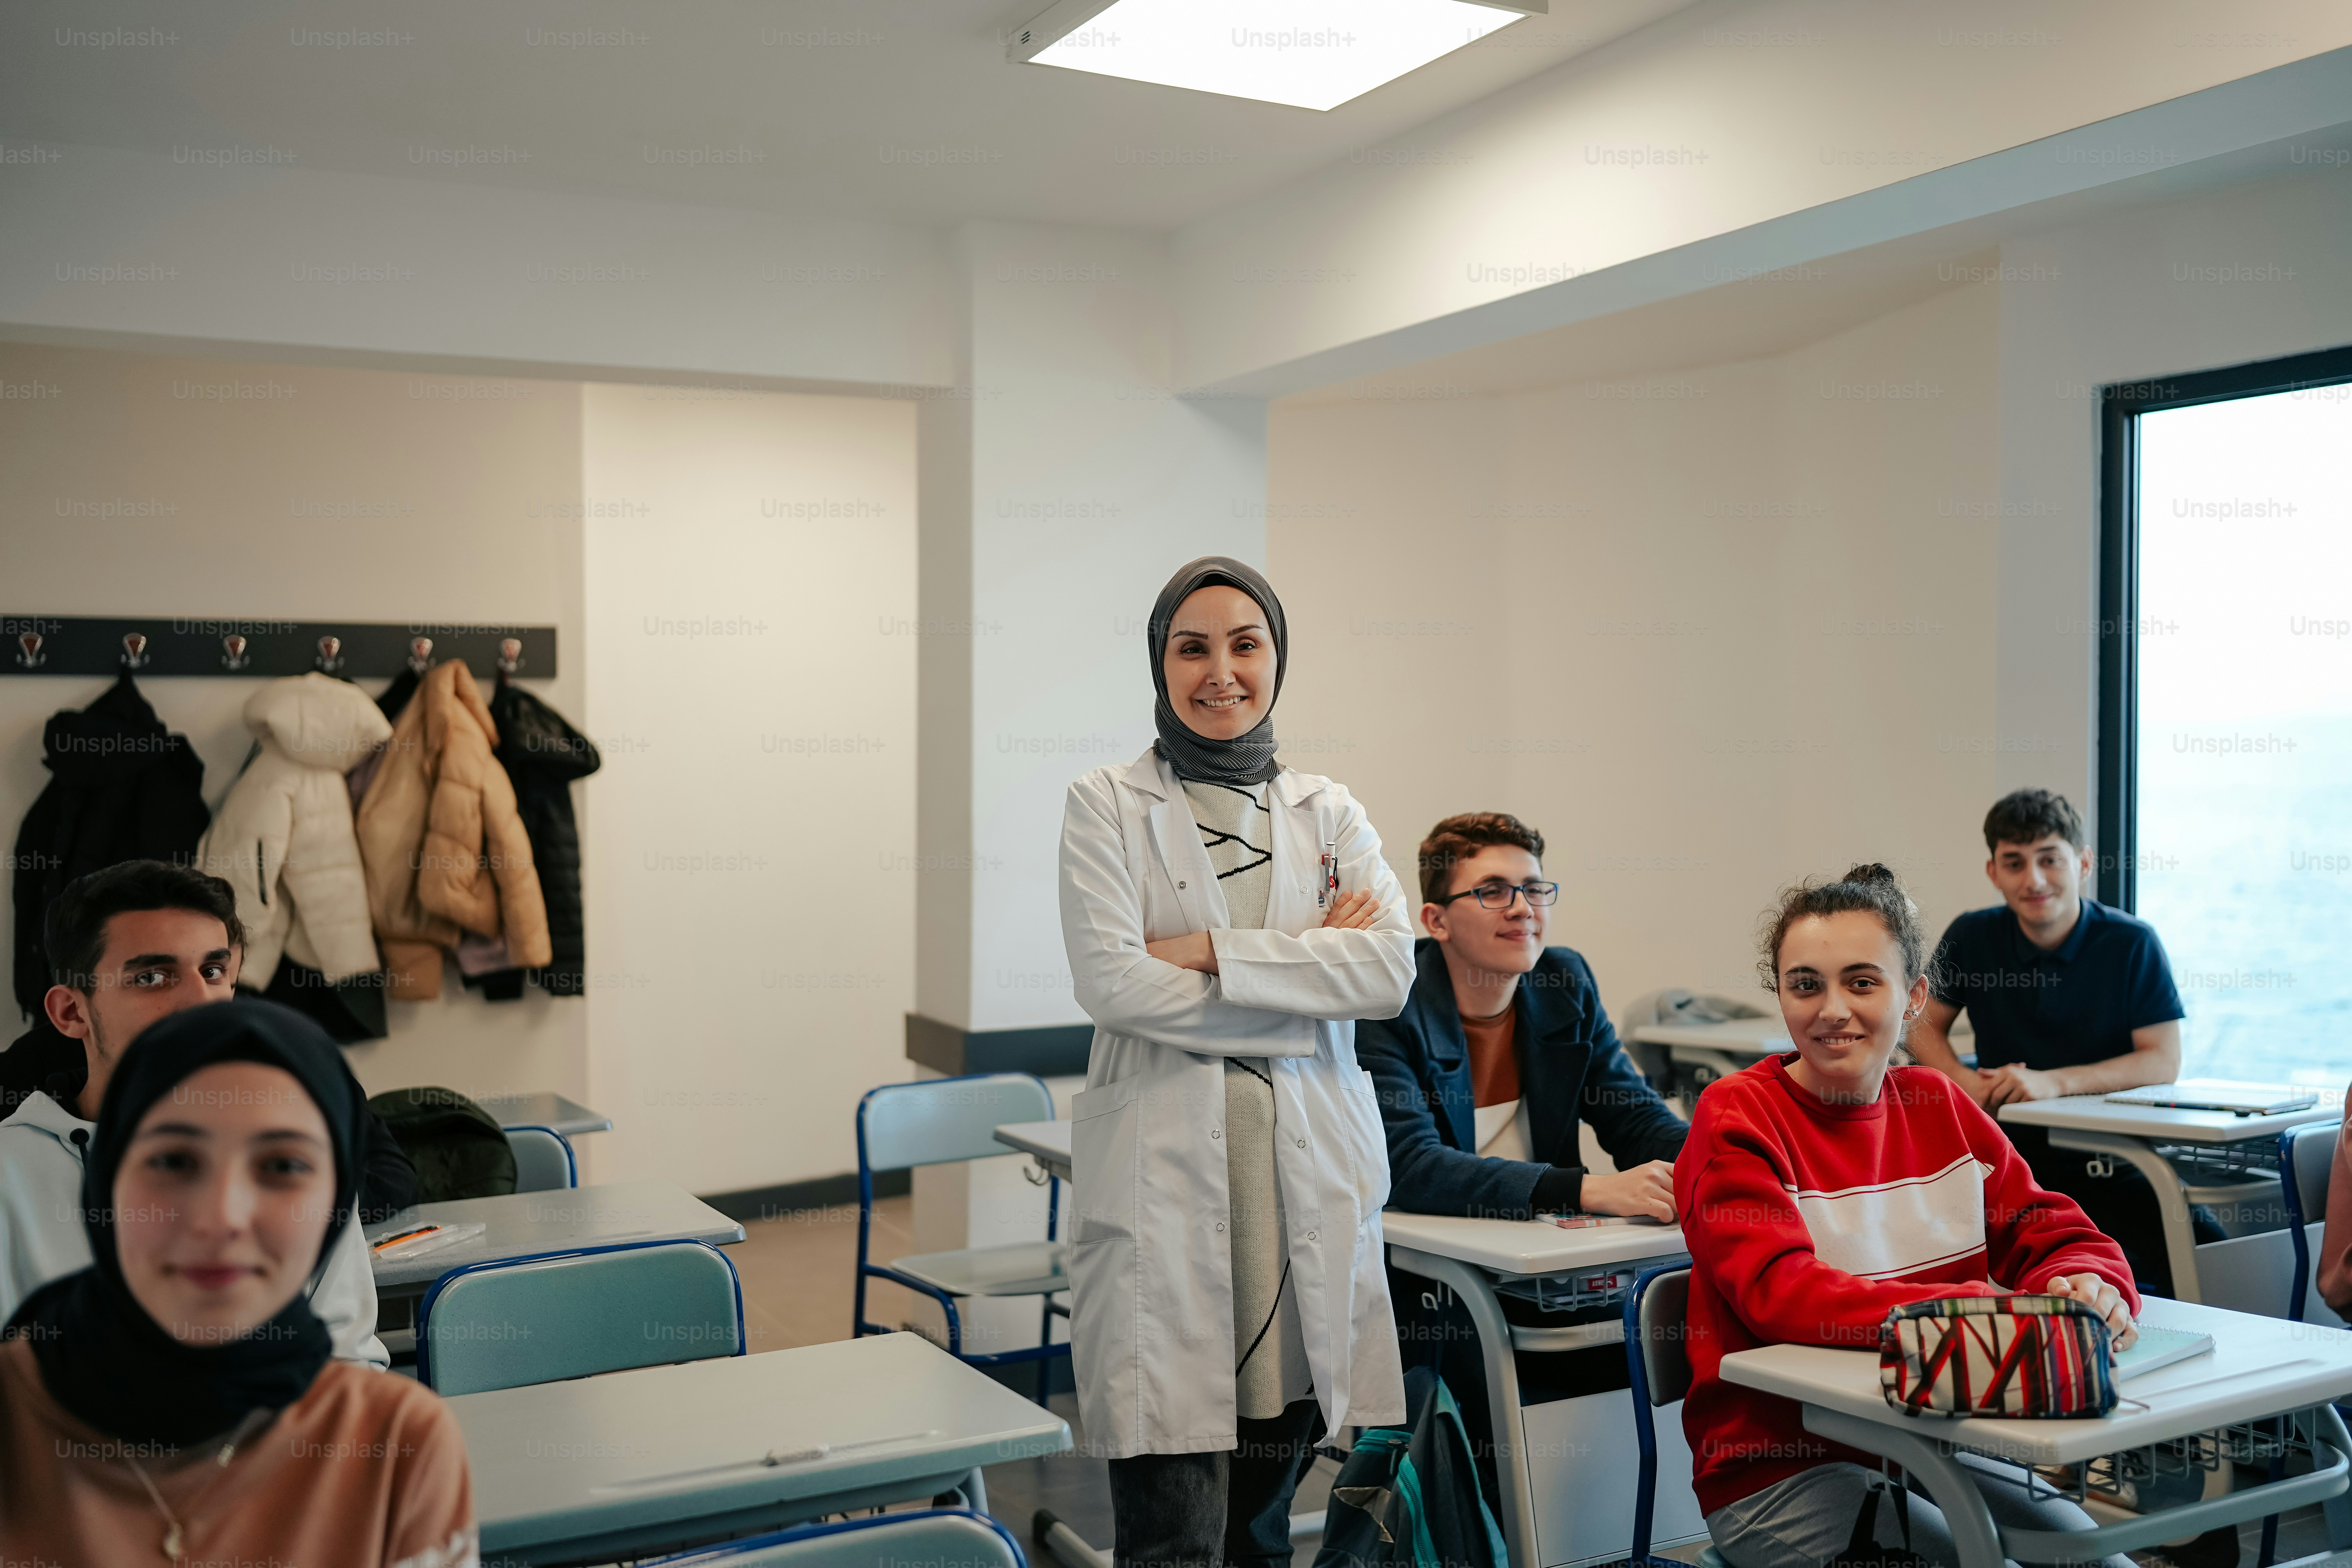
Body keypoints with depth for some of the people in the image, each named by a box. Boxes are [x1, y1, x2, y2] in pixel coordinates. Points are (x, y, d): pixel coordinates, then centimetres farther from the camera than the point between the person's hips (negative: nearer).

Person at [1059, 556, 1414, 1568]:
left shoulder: (1328, 815, 13)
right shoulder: (1107, 807, 4)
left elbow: (1391, 969, -3)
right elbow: (1110, 980, -10)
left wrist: (1211, 949, -10)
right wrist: (1305, 969, -7)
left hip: (1308, 1177, 3)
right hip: (1162, 1178, -3)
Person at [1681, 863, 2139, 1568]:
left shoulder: (1939, 1106, 8)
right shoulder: (1736, 1119, -10)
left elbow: (2056, 1236, 5)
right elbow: (1782, 1297, -24)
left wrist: (2086, 1287, -21)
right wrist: (1993, 1311, -35)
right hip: (1781, 1471, -6)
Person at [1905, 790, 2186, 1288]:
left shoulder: (2133, 944, -5)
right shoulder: (1971, 937, 2)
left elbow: (2164, 1063, -10)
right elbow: (1926, 1026, 11)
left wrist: (2054, 1082, -23)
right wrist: (1965, 1080, -12)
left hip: (2107, 1166, -1)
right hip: (2006, 1152, 2)